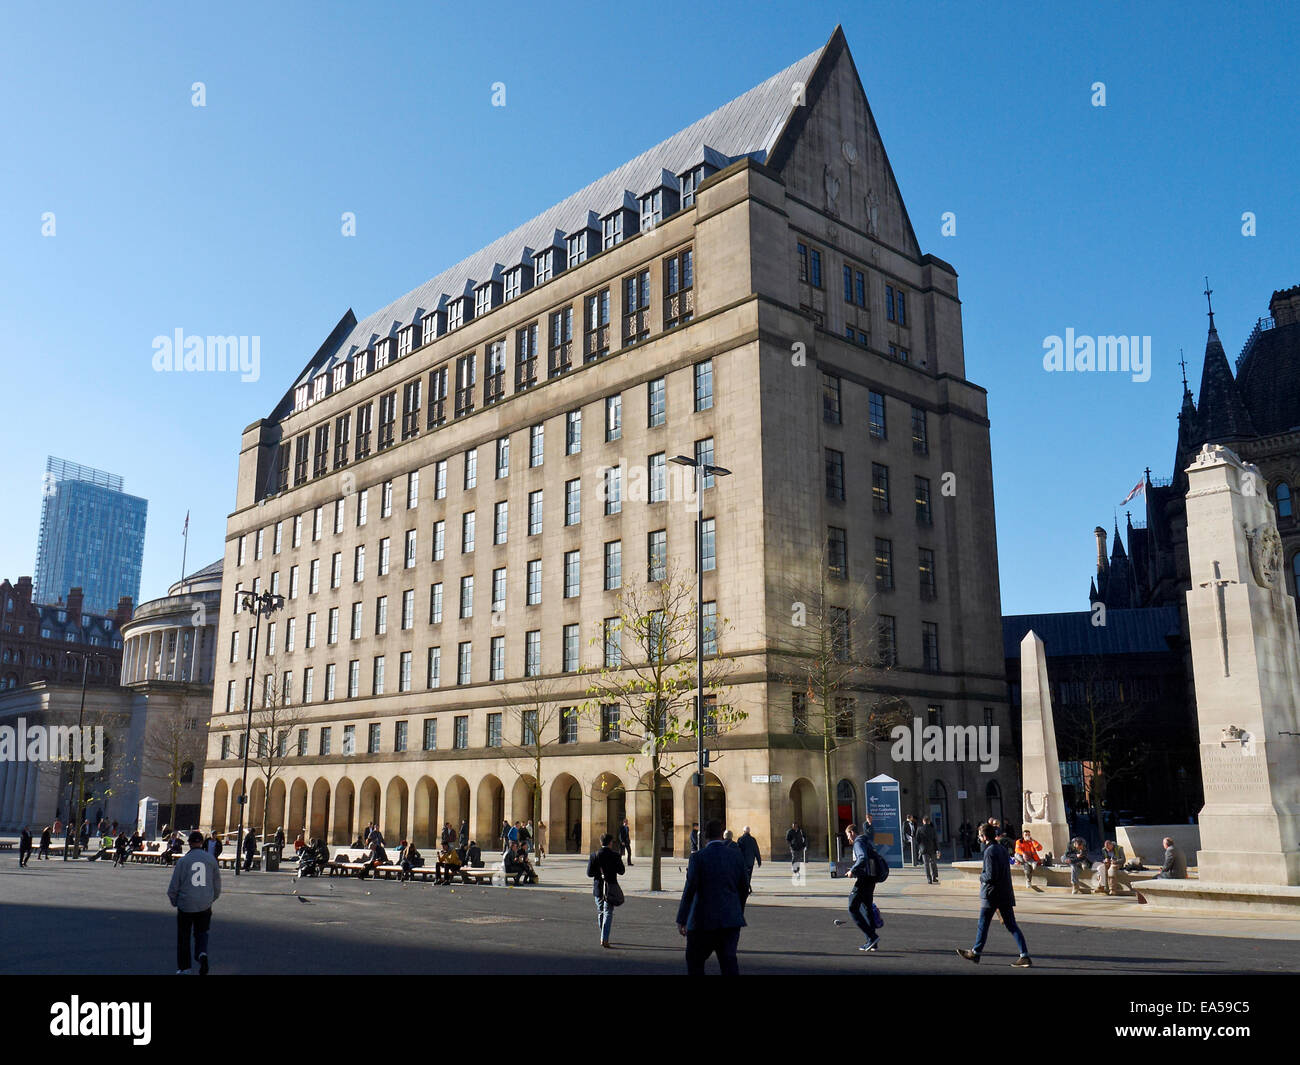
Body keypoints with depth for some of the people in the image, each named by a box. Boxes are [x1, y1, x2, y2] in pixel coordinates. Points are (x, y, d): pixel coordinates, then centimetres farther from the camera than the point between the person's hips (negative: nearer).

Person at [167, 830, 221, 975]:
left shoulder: (183, 861, -6)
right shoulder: (211, 859, 2)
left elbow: (174, 886, -2)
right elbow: (217, 883, 10)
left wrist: (174, 902, 14)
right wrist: (212, 898, 24)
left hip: (185, 905, -2)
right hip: (205, 906, 2)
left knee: (183, 936, 12)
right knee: (201, 933, 14)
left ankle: (183, 967, 14)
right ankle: (202, 953, -13)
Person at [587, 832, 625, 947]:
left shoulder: (594, 856, -4)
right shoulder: (615, 857, -9)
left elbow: (589, 873, -5)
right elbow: (621, 872, 0)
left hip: (598, 888, 3)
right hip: (611, 889, -2)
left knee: (600, 913, 18)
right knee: (608, 913, 1)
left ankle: (603, 937, 28)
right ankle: (605, 939, -7)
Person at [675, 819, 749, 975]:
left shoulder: (697, 857, -9)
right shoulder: (736, 855, 3)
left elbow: (690, 889, -12)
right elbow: (744, 888, 9)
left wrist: (681, 920, -6)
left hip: (704, 920, -4)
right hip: (731, 919, 4)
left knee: (694, 963, 12)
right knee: (729, 961, 8)